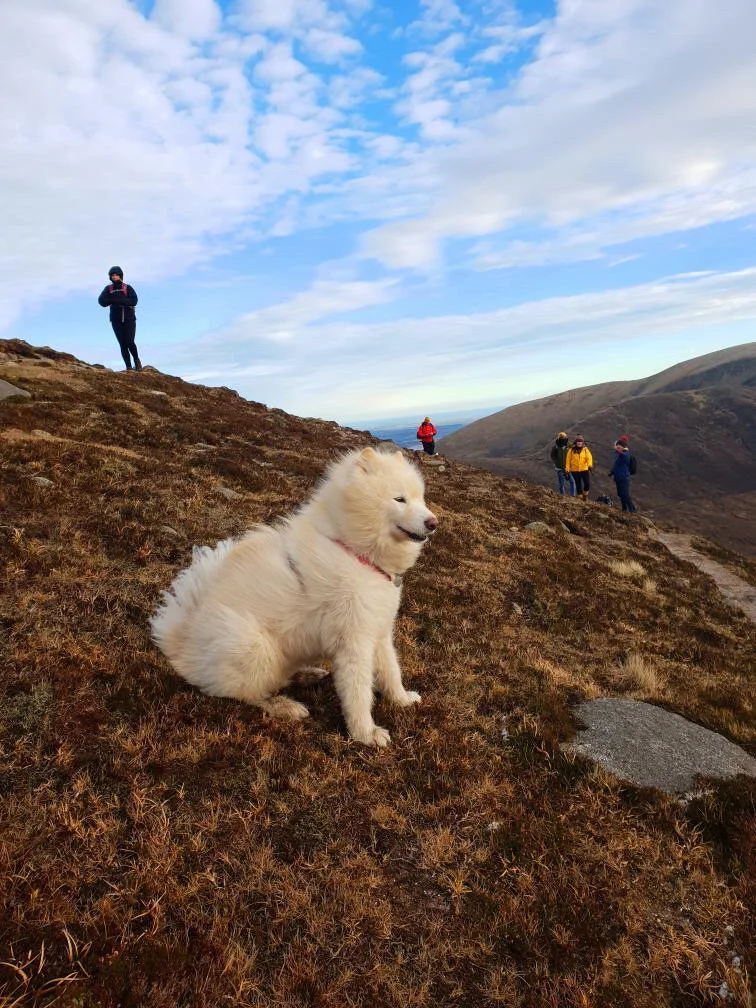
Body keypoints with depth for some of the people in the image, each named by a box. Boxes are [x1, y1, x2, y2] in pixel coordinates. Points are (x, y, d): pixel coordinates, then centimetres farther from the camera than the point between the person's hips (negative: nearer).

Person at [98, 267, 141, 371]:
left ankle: (136, 360, 16)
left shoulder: (127, 288, 2)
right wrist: (119, 300, -18)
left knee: (130, 342, -11)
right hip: (116, 320, 2)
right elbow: (102, 301, -5)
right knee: (122, 344, -2)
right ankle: (129, 367, 0)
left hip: (129, 319, -2)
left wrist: (117, 300, -19)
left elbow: (134, 301, -13)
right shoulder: (108, 289, 8)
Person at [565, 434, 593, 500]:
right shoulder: (571, 450, 0)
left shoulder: (585, 449, 2)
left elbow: (589, 457, -11)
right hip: (575, 471, 0)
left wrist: (590, 465, -29)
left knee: (587, 484, -4)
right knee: (578, 485, 6)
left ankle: (585, 496, 21)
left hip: (585, 470, 1)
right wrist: (567, 469, -3)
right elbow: (568, 460, 2)